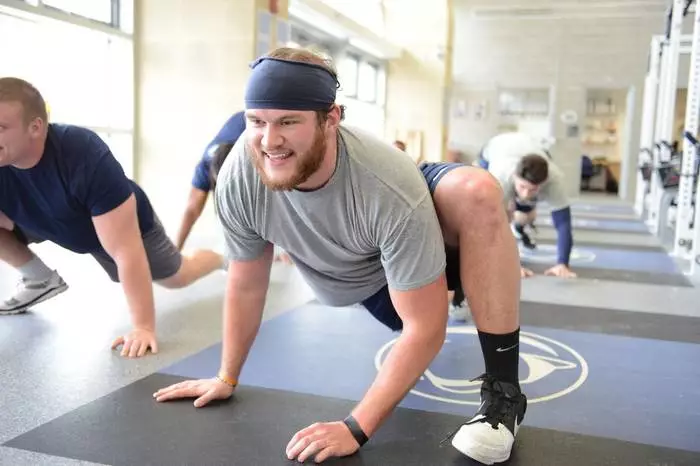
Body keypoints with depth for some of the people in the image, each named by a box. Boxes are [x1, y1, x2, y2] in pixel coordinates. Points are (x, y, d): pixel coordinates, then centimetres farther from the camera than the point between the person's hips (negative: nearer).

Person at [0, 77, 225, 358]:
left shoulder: (86, 159, -42)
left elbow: (125, 251, -42)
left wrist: (143, 327, -43)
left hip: (128, 224, -3)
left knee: (176, 278, 13)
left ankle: (223, 260, 46)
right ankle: (41, 280, 4)